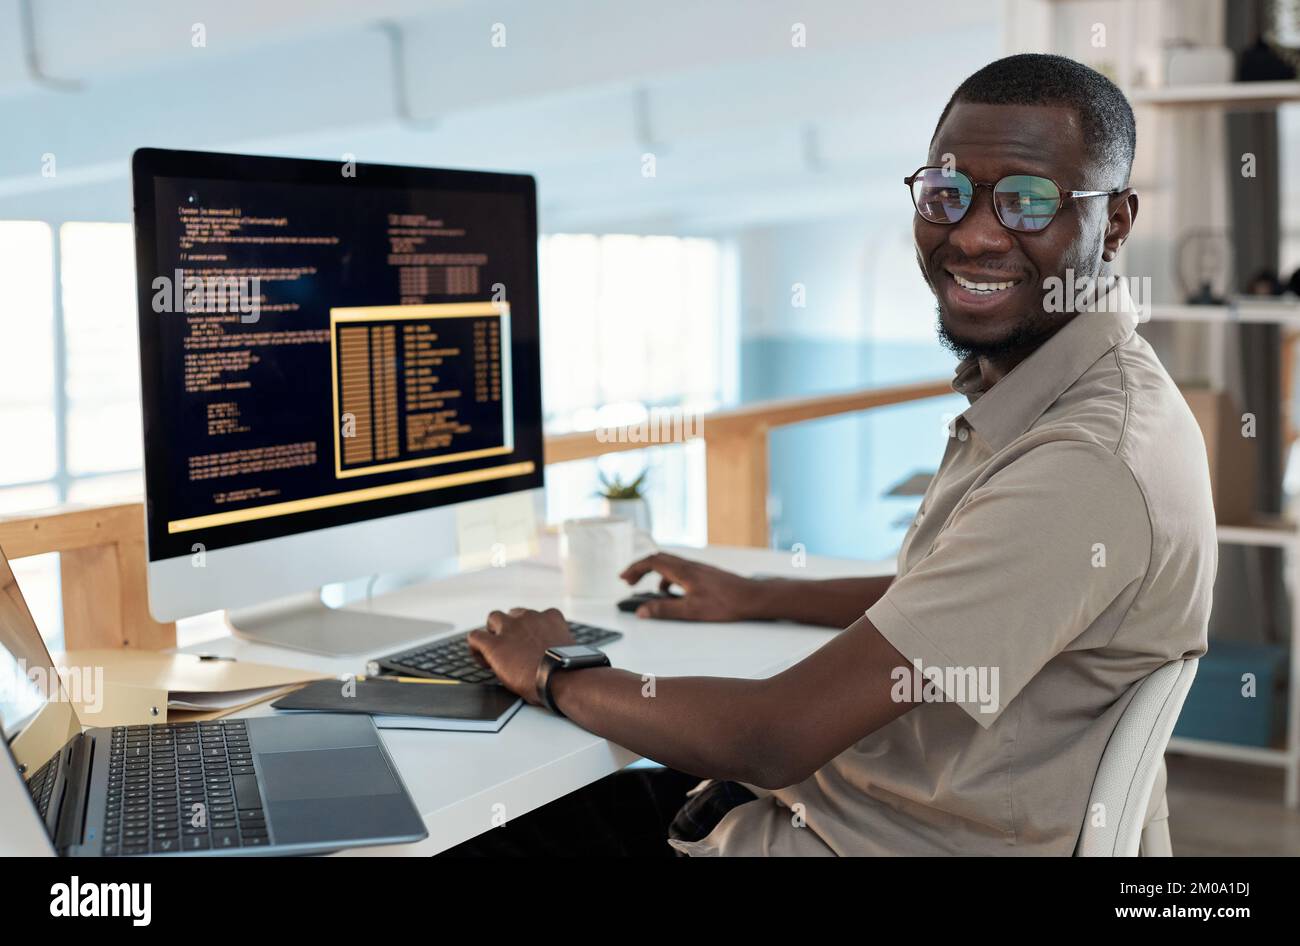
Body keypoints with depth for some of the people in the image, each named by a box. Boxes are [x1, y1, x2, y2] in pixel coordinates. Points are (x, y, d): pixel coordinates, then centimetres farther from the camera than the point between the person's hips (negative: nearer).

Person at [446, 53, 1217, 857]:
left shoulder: (1089, 466, -28)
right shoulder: (1032, 395, 4)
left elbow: (773, 740, -27)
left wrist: (553, 674, -11)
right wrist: (756, 598, 23)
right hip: (824, 785, 9)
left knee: (469, 832, -3)